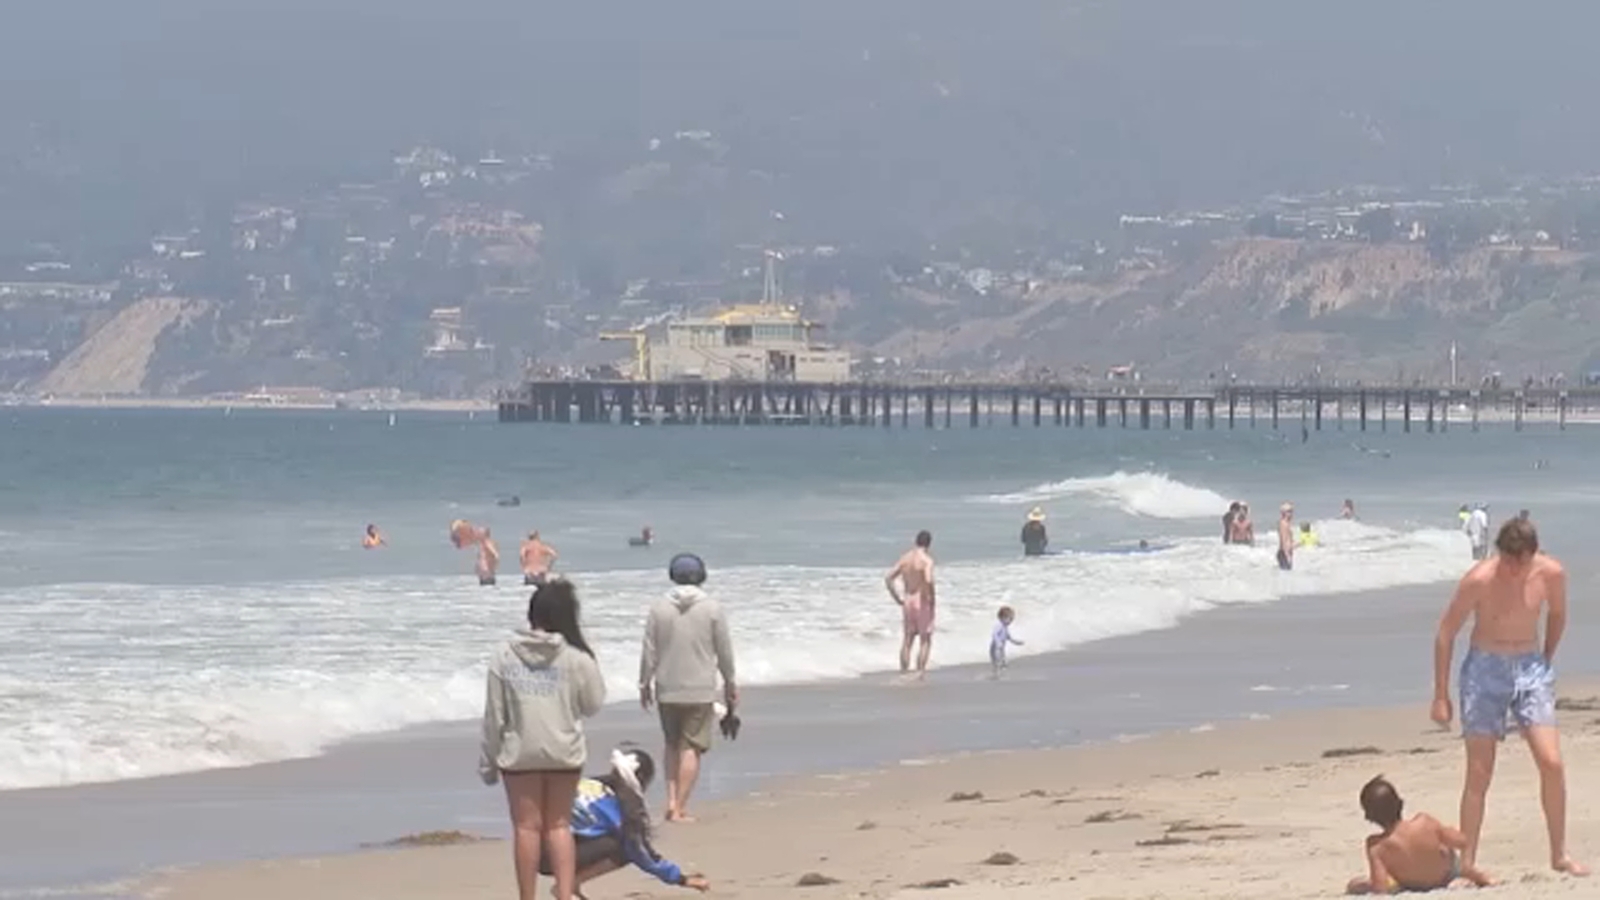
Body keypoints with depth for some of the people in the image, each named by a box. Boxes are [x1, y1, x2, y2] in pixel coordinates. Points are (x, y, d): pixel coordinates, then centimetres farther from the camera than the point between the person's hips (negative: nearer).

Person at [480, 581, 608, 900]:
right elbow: (593, 703, 2)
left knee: (526, 826, 6)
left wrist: (489, 760, 5)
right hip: (564, 753, 0)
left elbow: (494, 715, -3)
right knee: (559, 825, 11)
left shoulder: (505, 657, -5)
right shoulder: (576, 658, -7)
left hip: (519, 753, 0)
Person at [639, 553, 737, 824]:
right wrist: (730, 683, 15)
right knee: (691, 748, 1)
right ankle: (680, 808, -4)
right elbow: (724, 651, 1)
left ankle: (672, 799, 6)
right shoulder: (712, 609, -5)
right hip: (700, 690, -2)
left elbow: (649, 651, 0)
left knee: (672, 744, 17)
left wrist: (645, 683, 12)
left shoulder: (659, 608, -2)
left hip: (667, 690, 2)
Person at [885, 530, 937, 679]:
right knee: (926, 640, 3)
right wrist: (932, 600, -15)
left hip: (907, 601, 6)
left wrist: (897, 598, 10)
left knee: (907, 640, 14)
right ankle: (920, 673, -5)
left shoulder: (905, 558, 7)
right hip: (922, 602, -6)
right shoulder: (927, 559, -12)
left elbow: (888, 578, 6)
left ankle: (903, 672, 14)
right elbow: (928, 580, -28)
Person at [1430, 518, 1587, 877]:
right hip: (1485, 671, -3)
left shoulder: (1551, 574, -9)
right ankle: (1467, 863, 0)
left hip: (1531, 670, 3)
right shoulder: (1479, 580, -18)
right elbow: (1445, 635, -9)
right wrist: (1441, 697, -7)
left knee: (1552, 763, -8)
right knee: (1479, 774, -5)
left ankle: (1559, 855, 4)